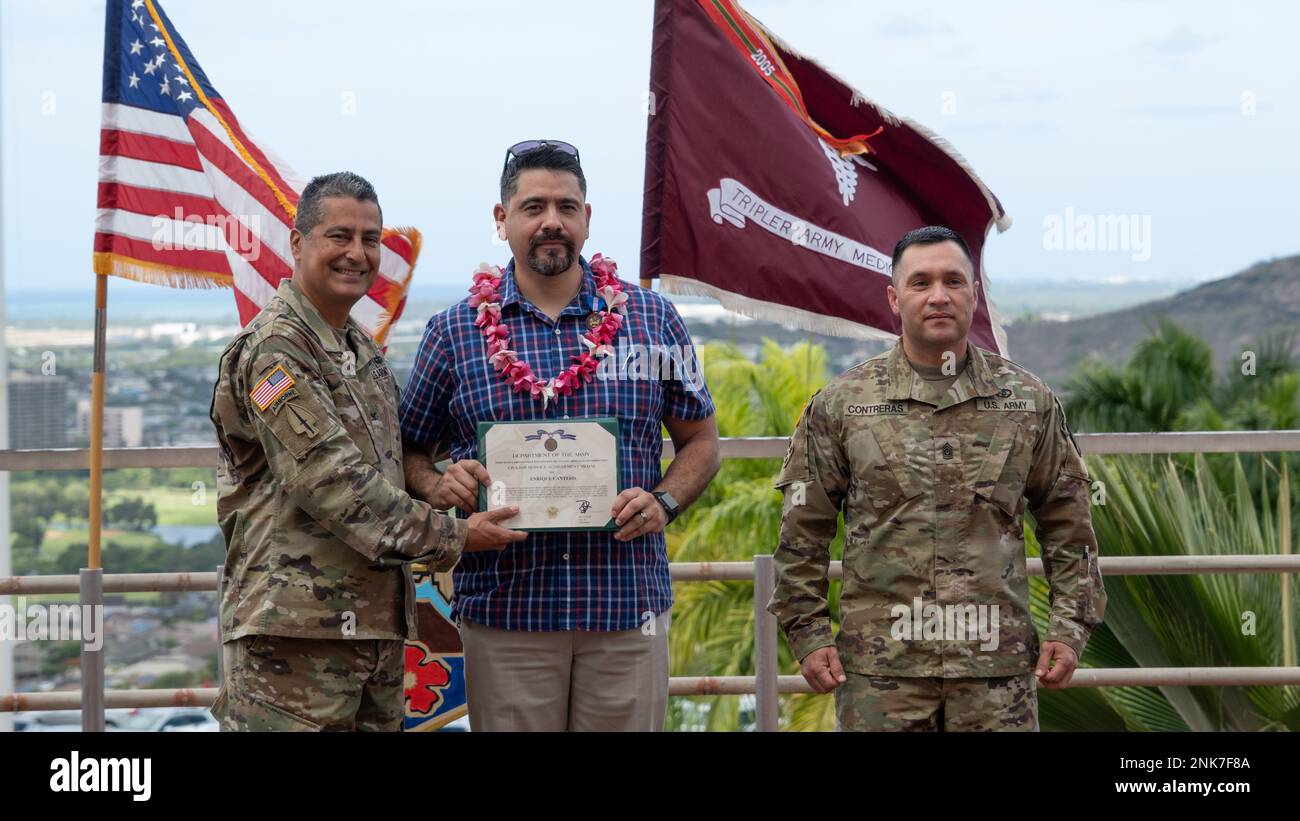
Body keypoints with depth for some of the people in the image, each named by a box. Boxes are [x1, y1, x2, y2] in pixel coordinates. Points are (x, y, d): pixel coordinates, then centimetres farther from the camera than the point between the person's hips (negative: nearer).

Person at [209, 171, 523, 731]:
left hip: (378, 623, 9)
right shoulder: (273, 347, -11)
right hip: (291, 629, -9)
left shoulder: (364, 351, 19)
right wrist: (451, 538, -14)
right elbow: (331, 481, -18)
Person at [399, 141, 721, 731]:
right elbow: (409, 451, 12)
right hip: (503, 609, 0)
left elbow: (700, 440, 12)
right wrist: (438, 487, -10)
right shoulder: (454, 332, 5)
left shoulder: (652, 319, 7)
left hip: (627, 604, 1)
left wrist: (664, 502, -7)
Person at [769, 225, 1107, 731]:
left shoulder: (1027, 401, 7)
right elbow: (803, 533, 6)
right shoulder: (841, 404, 3)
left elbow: (1067, 527, 11)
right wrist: (808, 634, 1)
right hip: (880, 666, -1)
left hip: (998, 665, 1)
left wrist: (1069, 628, 5)